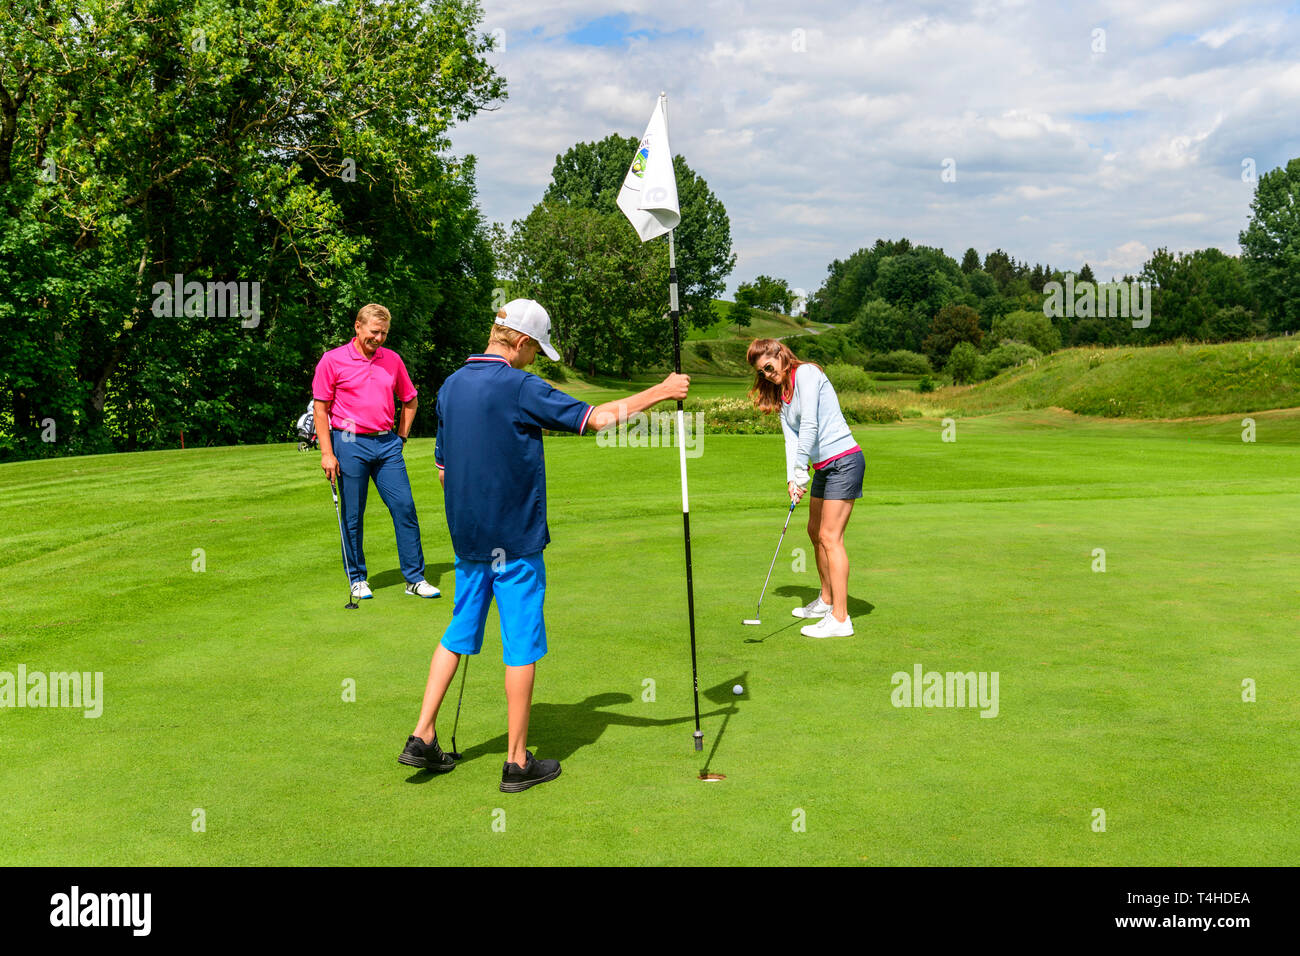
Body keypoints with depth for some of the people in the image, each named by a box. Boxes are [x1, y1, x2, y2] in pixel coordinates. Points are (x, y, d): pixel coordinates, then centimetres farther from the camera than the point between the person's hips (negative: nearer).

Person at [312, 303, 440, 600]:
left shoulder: (392, 360, 9)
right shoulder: (332, 360, -2)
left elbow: (410, 400, 21)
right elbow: (321, 408, -2)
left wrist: (401, 436, 12)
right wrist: (327, 452, -8)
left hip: (387, 444, 3)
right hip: (350, 444, -3)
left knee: (405, 507, -2)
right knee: (352, 516, 2)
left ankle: (415, 578, 5)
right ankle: (357, 579, 16)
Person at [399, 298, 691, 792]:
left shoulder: (450, 386, 7)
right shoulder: (519, 387, -16)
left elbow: (443, 467, 14)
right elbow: (597, 417, -14)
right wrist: (659, 392, -3)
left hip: (466, 537, 7)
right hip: (515, 540, -7)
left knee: (459, 633, 18)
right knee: (522, 646, 2)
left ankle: (422, 737, 17)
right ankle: (517, 762, 9)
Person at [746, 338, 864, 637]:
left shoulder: (806, 373, -10)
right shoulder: (781, 394, 16)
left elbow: (810, 425, -18)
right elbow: (791, 437, 4)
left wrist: (800, 469, -20)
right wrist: (792, 478, -10)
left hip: (843, 460, -10)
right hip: (823, 467, 10)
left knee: (830, 537, -13)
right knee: (815, 531, 18)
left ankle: (840, 619, -13)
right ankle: (826, 601, 34)